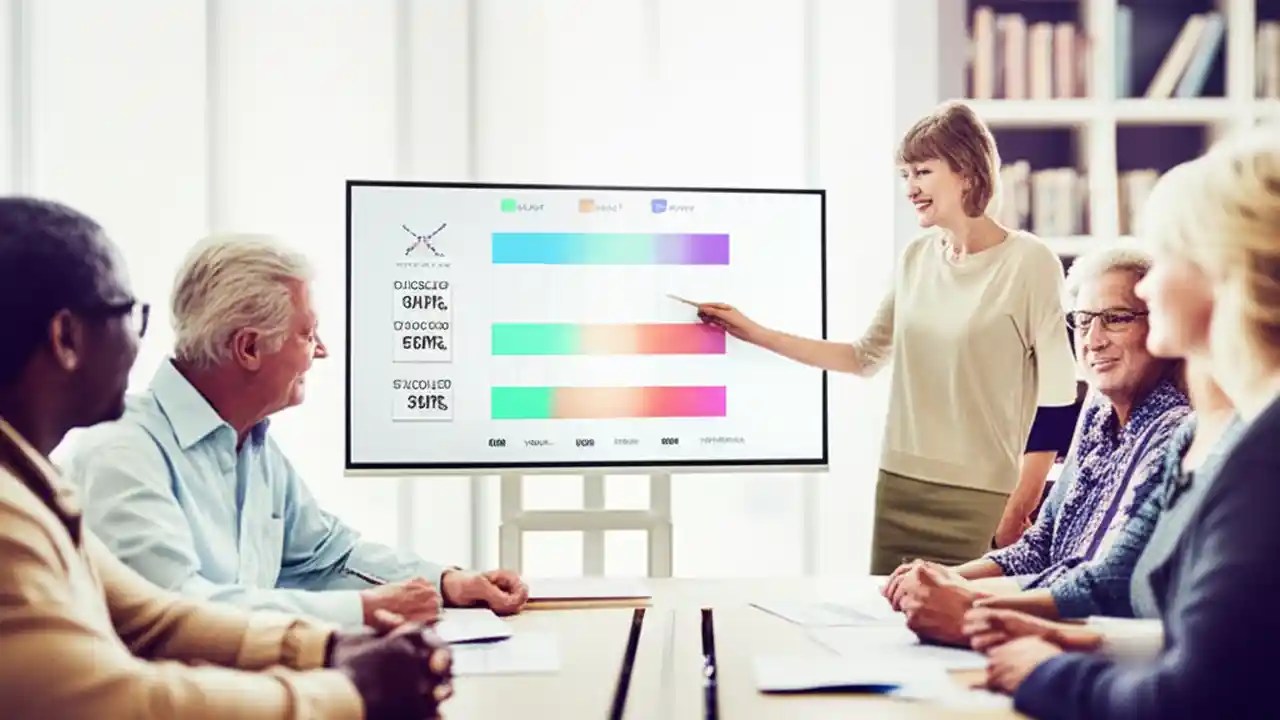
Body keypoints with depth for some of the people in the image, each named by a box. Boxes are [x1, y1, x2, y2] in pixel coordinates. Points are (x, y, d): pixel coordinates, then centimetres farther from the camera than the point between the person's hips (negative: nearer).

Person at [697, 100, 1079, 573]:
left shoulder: (1029, 262, -8)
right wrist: (755, 334, 14)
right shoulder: (917, 258, 9)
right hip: (899, 489, 5)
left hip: (984, 498, -5)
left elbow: (1058, 394, -8)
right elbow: (865, 358, 17)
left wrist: (1026, 501, -12)